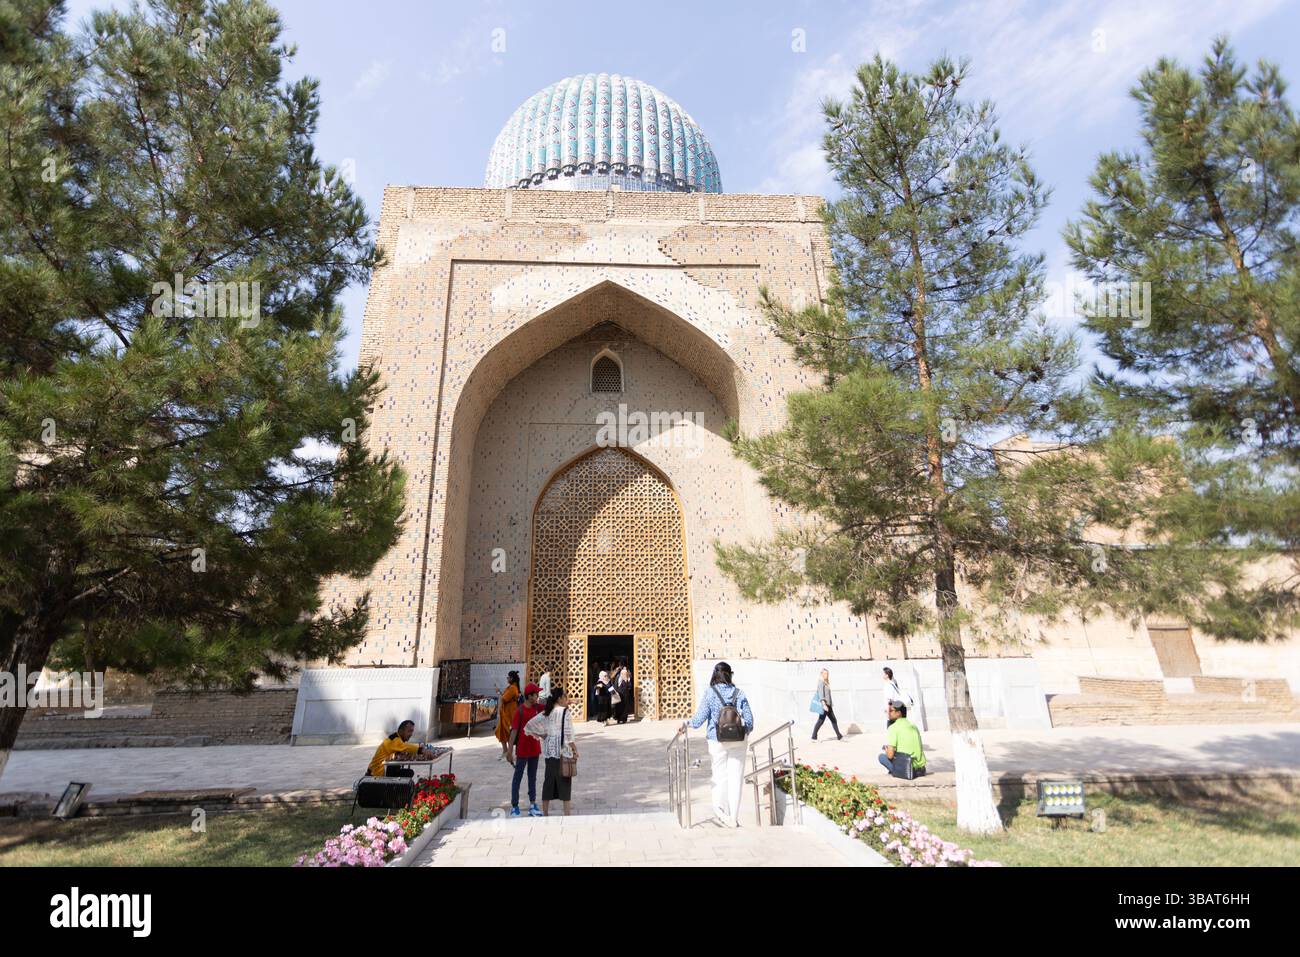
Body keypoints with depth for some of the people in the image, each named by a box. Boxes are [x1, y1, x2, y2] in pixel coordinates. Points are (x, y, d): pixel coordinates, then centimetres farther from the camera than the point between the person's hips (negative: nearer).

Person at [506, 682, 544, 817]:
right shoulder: (520, 711, -17)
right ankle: (514, 806, 13)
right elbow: (514, 731, -16)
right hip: (522, 750, -6)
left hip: (535, 749, 6)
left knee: (532, 777, 15)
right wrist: (510, 751, -16)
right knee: (518, 777, 5)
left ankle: (532, 804, 24)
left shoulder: (537, 708, 1)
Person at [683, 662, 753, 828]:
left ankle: (719, 805, -5)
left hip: (717, 741, -1)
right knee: (736, 777, 10)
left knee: (720, 775, 15)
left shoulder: (710, 693, -9)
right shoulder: (739, 693, -4)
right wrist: (746, 731, 19)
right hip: (737, 741, 1)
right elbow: (749, 719, -1)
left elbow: (699, 718, -10)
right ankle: (734, 818, 13)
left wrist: (686, 724, 7)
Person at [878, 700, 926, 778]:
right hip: (921, 770, 7)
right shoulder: (914, 726, 13)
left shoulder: (893, 727, -8)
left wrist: (887, 750, 11)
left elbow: (890, 755, -14)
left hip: (906, 771, -7)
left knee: (882, 757, 12)